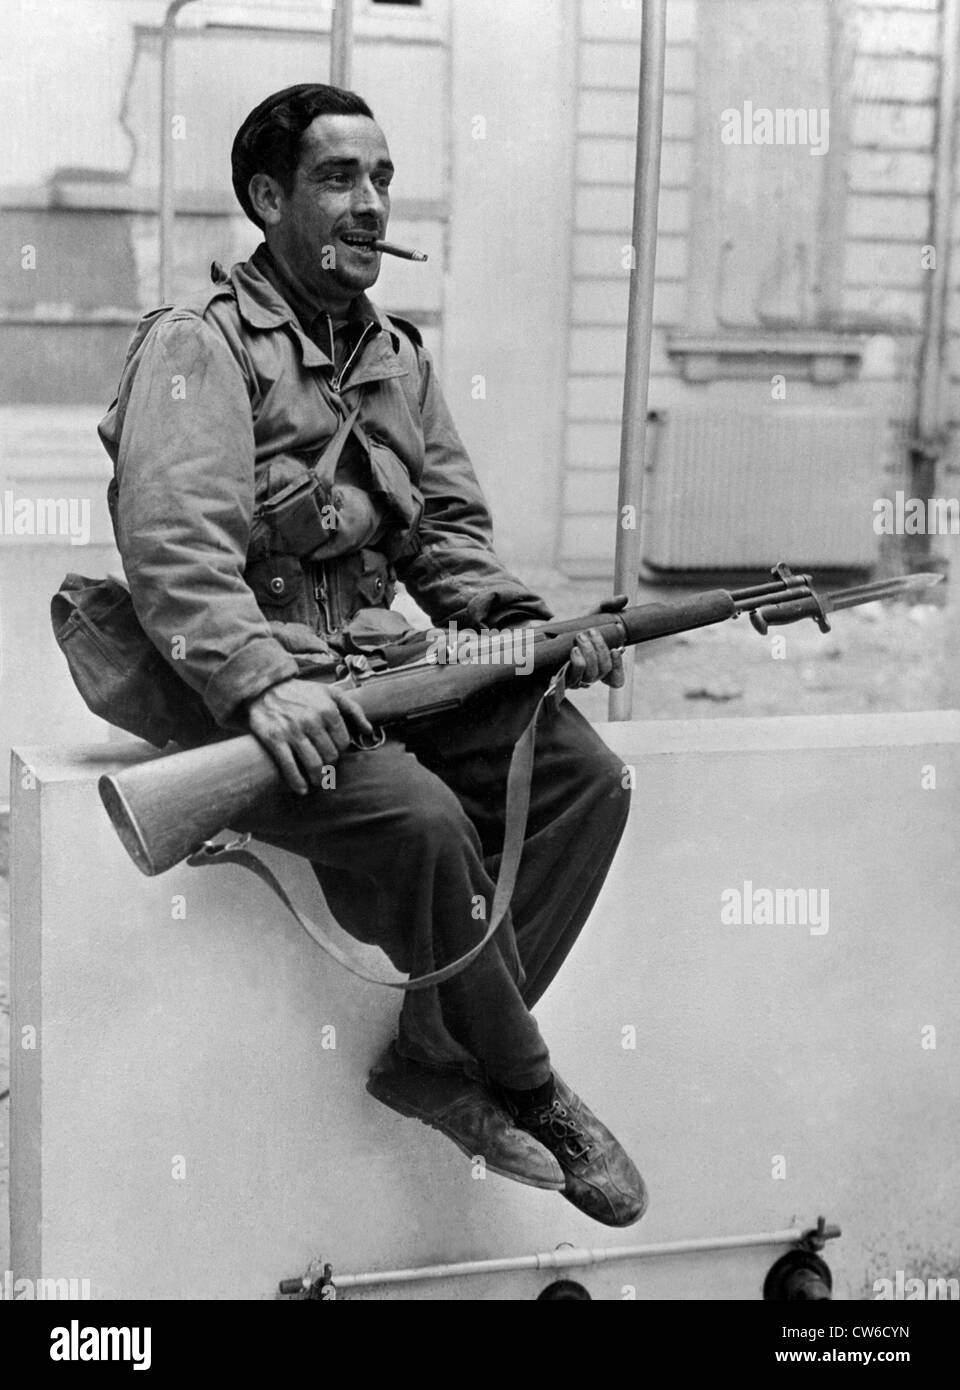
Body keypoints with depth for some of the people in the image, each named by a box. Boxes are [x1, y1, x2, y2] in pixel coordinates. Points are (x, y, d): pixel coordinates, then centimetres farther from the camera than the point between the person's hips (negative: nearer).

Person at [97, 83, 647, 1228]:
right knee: (421, 819, -31)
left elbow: (446, 527, 19)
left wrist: (525, 624, 0)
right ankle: (529, 1088, -8)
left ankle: (436, 1055, -8)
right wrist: (263, 679, -33)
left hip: (376, 669, 8)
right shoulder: (198, 343, -6)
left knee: (581, 774, -11)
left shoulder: (399, 356, 18)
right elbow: (172, 539, -19)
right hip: (240, 693, -7)